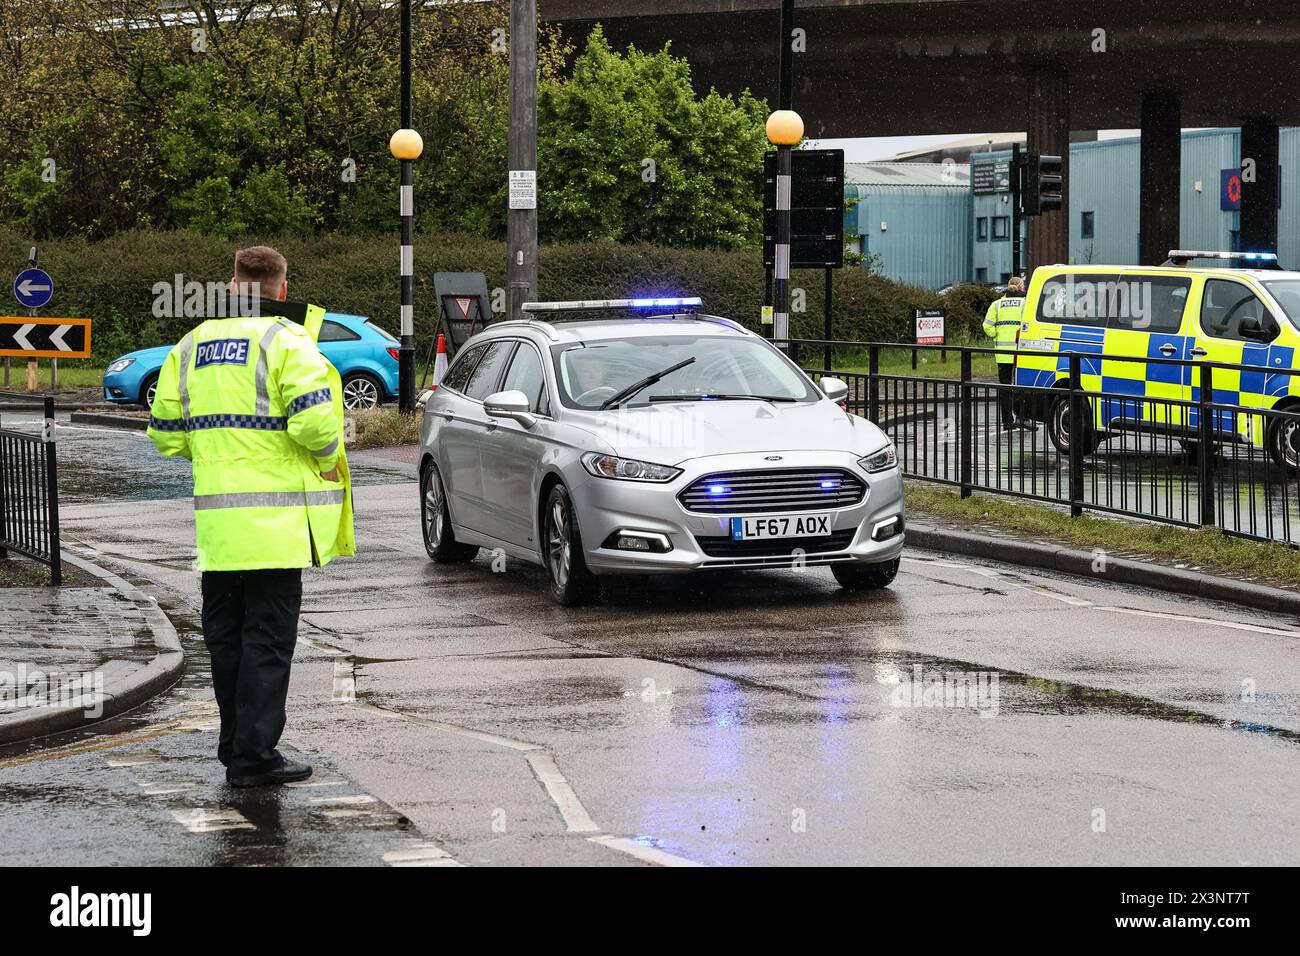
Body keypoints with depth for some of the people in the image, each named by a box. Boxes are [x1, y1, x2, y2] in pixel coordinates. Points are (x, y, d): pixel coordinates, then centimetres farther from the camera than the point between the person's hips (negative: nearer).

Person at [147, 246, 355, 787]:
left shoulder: (192, 346, 11)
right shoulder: (286, 341, -8)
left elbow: (166, 433, 13)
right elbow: (314, 420, -21)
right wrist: (327, 457, -1)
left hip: (215, 519, 6)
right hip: (273, 517, -5)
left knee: (226, 636, 14)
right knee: (268, 639, -2)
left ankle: (237, 747, 22)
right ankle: (254, 756, -3)